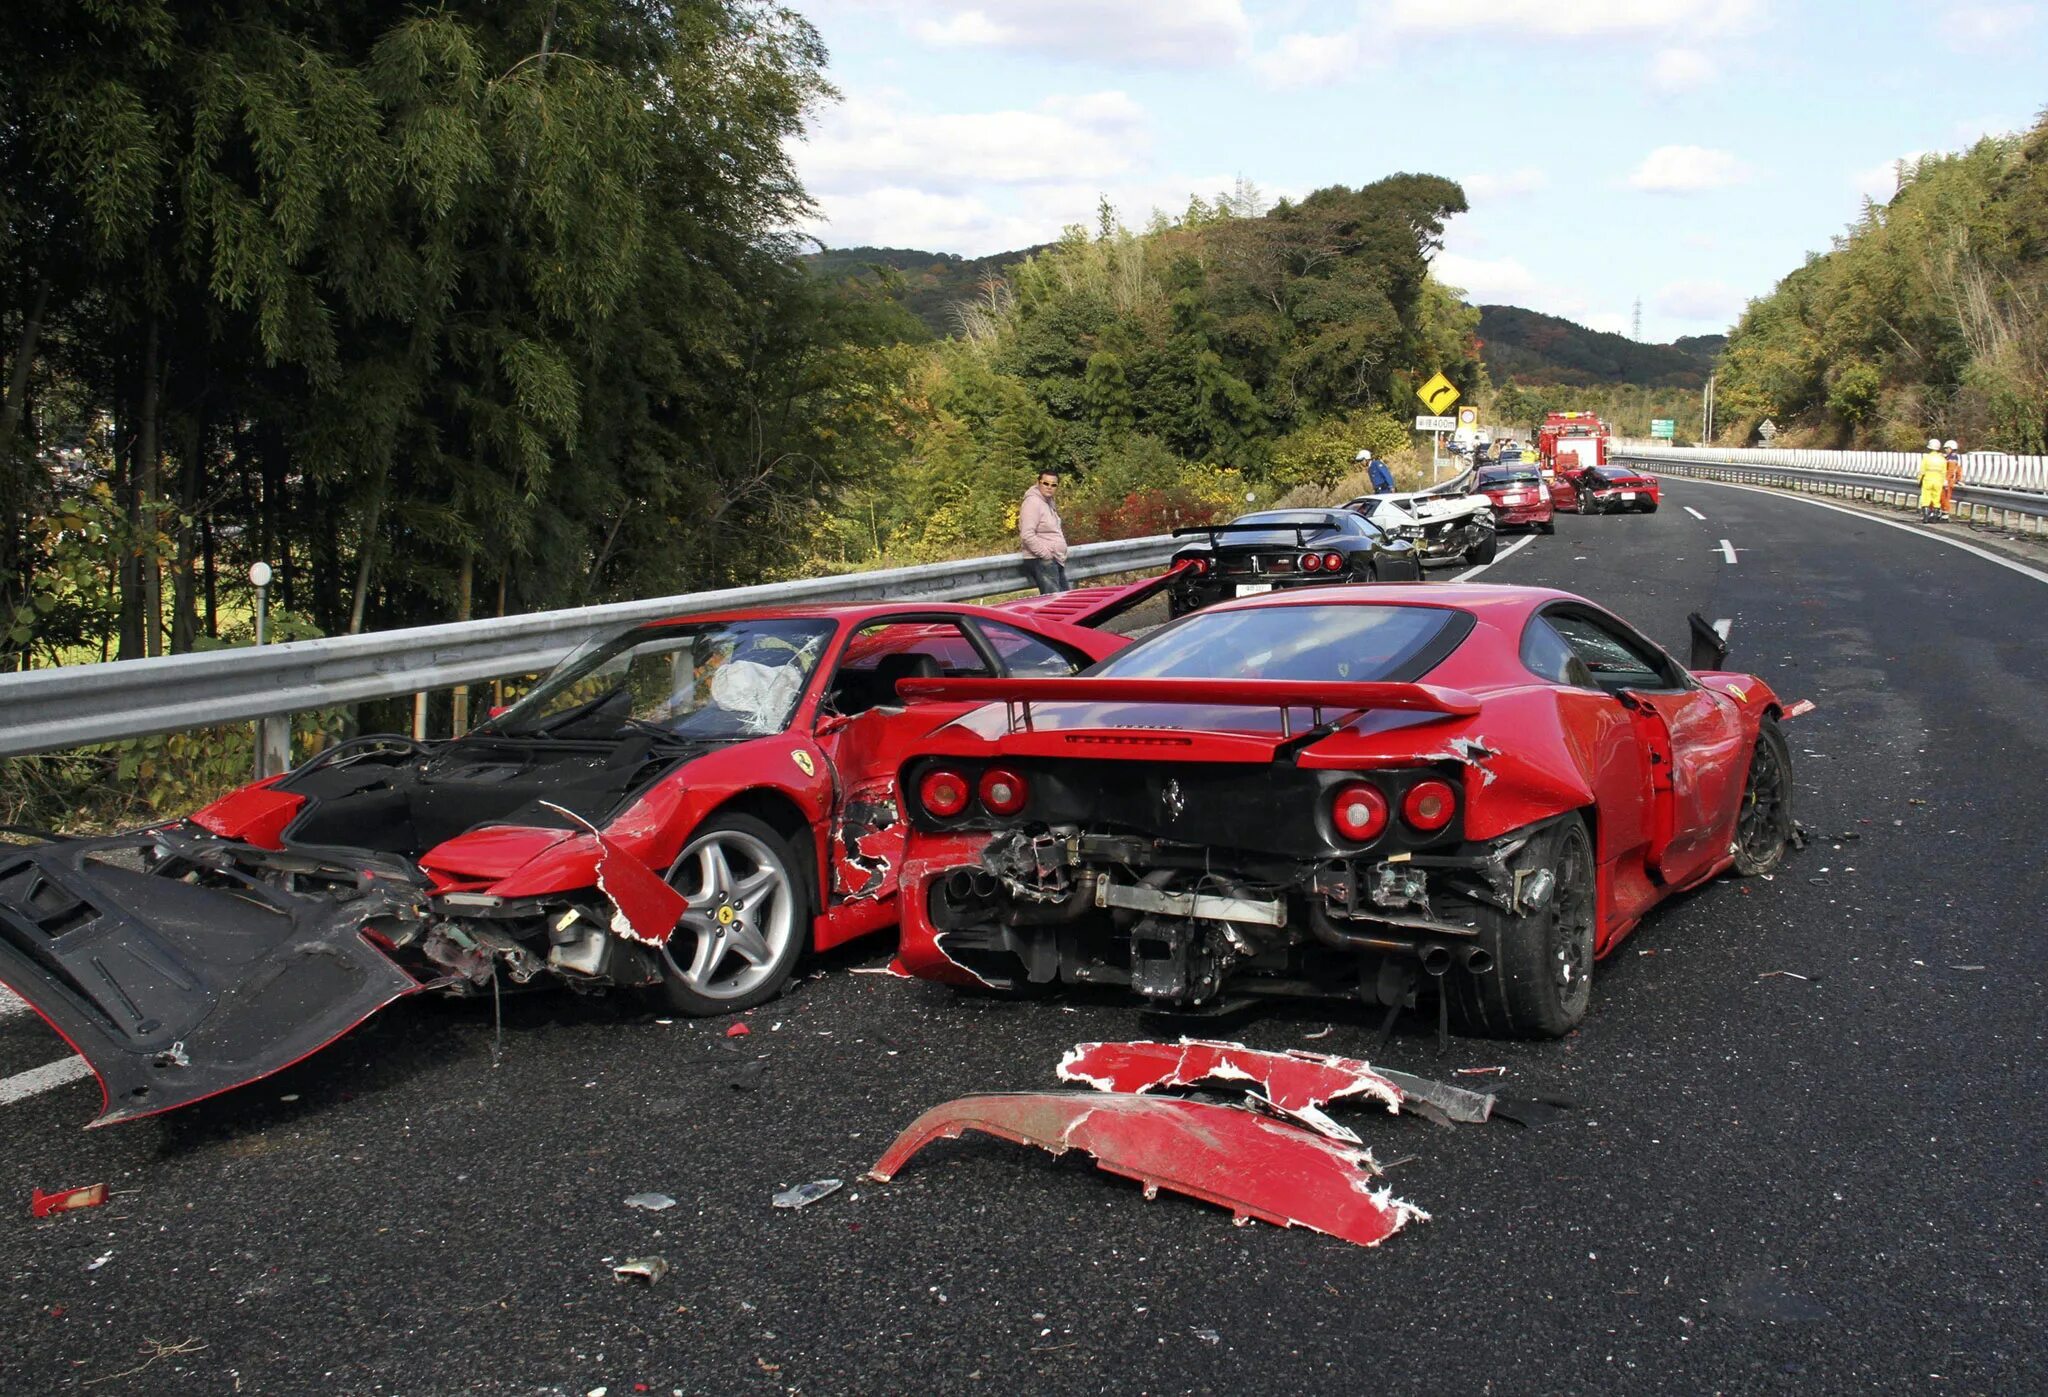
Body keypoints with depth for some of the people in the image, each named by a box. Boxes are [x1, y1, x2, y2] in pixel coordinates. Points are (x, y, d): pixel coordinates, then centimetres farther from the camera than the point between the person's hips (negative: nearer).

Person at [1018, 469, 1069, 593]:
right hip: (1042, 561, -10)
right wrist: (1046, 554, -19)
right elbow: (1027, 535, -22)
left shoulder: (1049, 502, 17)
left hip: (1056, 560, 10)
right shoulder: (1033, 502, -13)